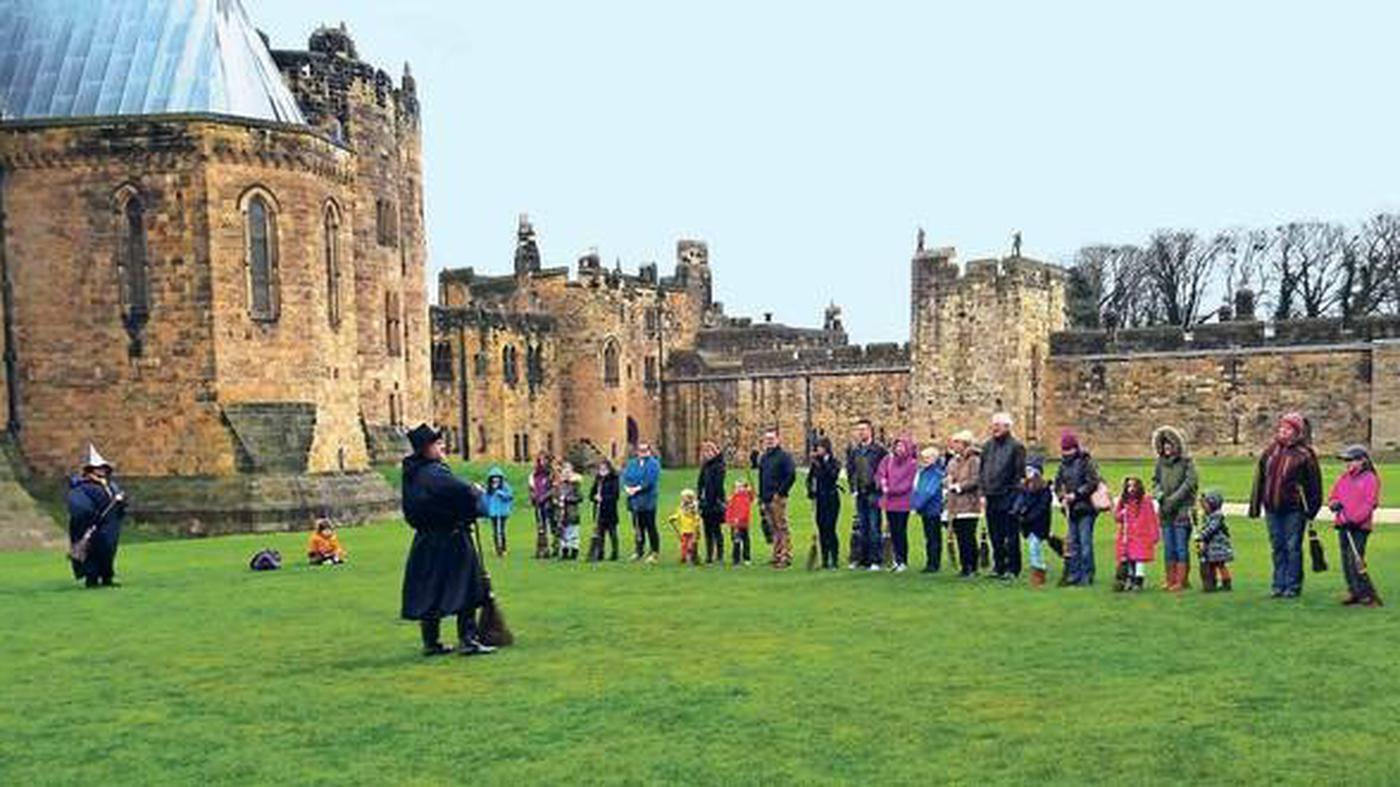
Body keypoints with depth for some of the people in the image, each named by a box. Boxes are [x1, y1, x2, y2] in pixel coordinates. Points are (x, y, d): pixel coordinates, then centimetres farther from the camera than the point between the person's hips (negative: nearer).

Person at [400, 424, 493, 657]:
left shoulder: (412, 473, 8)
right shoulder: (435, 473, -20)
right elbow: (462, 492, -33)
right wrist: (476, 492, -8)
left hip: (426, 540, 9)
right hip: (450, 540, -9)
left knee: (429, 591, 13)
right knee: (467, 589, 1)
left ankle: (431, 642, 20)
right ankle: (467, 640, 2)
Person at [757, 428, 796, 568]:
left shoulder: (784, 456, -5)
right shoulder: (763, 458, 18)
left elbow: (791, 475, -14)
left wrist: (780, 492, -15)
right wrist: (761, 497, 16)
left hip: (778, 498, -7)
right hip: (767, 499, 7)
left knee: (782, 528, -7)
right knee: (775, 529, 11)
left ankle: (786, 557, -6)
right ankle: (777, 556, 15)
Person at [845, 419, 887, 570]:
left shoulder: (879, 449, -5)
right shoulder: (854, 451, 11)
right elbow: (850, 470, 18)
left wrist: (878, 487, -10)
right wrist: (853, 487, 8)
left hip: (873, 493, -5)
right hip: (860, 494, 5)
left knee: (874, 527, -3)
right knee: (861, 527, 9)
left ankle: (875, 560, 1)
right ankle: (862, 558, 15)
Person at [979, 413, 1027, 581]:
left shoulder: (1016, 446, -5)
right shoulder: (987, 446, 13)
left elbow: (1020, 473, -8)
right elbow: (981, 471, 17)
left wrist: (1016, 495, -13)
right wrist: (983, 492, 9)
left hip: (1008, 497, -6)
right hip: (991, 497, 6)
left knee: (1011, 536, -1)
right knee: (995, 535, 11)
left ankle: (1012, 568, 5)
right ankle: (998, 566, 20)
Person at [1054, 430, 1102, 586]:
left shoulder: (1086, 462, -8)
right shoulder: (1064, 464, 13)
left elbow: (1093, 483, -14)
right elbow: (1058, 483, 19)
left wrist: (1076, 494, -16)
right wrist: (1062, 497, 2)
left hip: (1085, 509, -7)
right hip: (1071, 509, 7)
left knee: (1085, 543, -6)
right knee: (1073, 543, 10)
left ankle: (1087, 576, 0)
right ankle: (1075, 574, 17)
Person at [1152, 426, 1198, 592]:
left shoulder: (1187, 461, -5)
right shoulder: (1161, 462, 10)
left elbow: (1190, 483, -10)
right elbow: (1155, 480, 16)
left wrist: (1173, 500, -14)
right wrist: (1159, 494, -4)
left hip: (1182, 510, -5)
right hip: (1165, 511, 5)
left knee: (1181, 546, -4)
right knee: (1168, 547, 9)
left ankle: (1182, 580, 2)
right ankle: (1171, 580, 15)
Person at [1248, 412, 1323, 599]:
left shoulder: (1304, 455, -4)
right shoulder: (1270, 452, 10)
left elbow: (1314, 485, -3)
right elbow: (1259, 480, 14)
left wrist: (1311, 509, -6)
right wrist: (1255, 505, 13)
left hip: (1294, 510, -5)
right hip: (1272, 508, 5)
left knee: (1293, 547, 0)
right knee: (1278, 547, 10)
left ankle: (1293, 586, 8)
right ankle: (1279, 584, 18)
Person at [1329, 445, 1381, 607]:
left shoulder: (1370, 479, -5)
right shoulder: (1342, 478, 14)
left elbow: (1369, 504, -11)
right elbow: (1332, 497, 19)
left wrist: (1354, 519, -19)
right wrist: (1334, 504, -4)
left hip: (1360, 526, -7)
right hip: (1342, 525, 7)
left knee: (1355, 560, -14)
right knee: (1346, 561, 8)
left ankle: (1366, 594, -9)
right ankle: (1353, 591, 17)